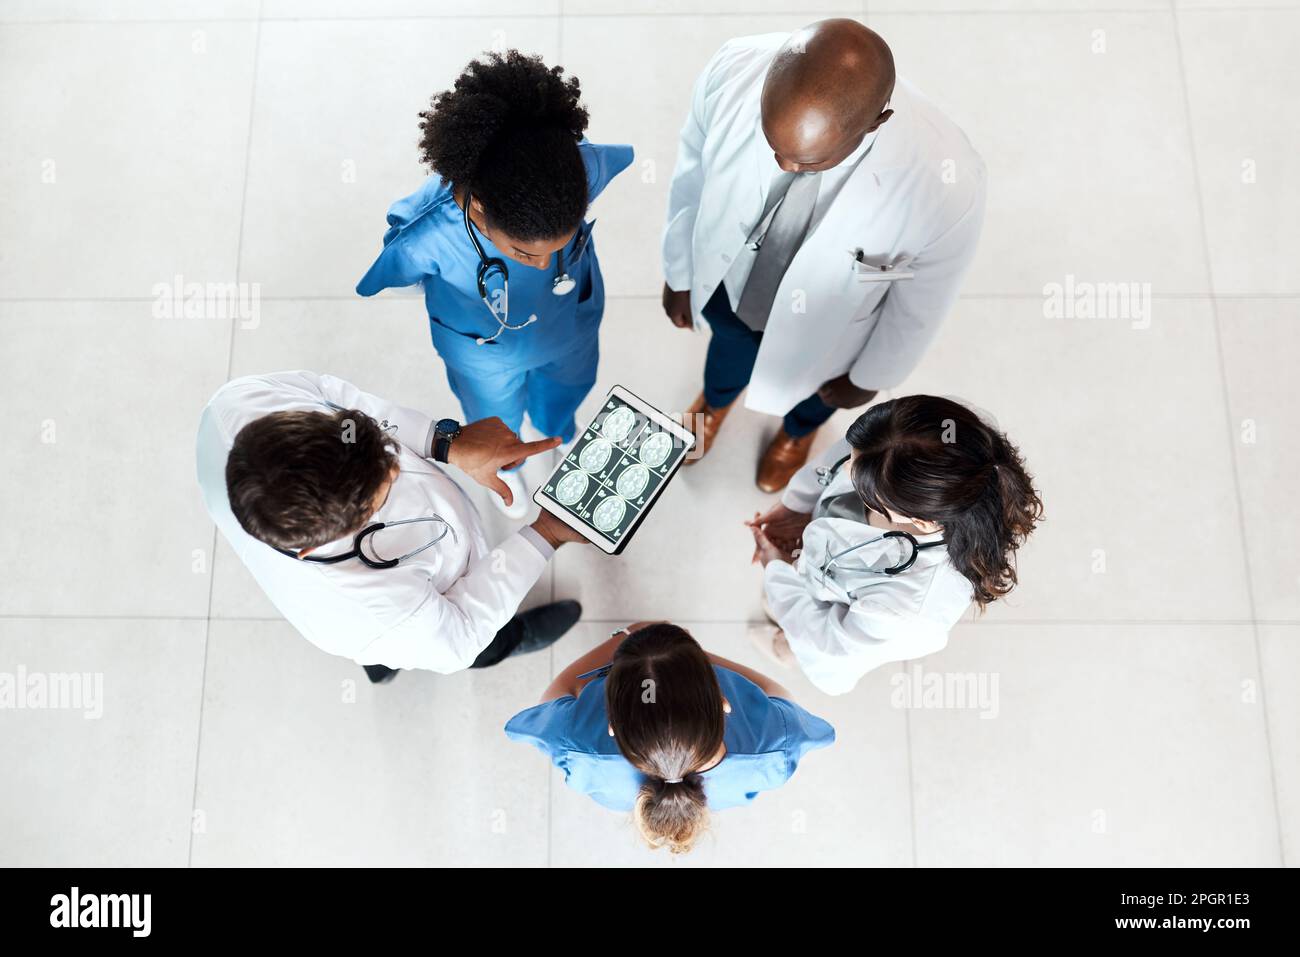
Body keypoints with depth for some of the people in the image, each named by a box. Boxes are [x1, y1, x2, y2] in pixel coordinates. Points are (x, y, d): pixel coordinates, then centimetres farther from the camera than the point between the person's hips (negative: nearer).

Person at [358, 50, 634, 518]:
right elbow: (372, 287, -20)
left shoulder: (583, 167, -40)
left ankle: (558, 429, 77)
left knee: (568, 388, 36)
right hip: (488, 354, -2)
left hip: (573, 326, 3)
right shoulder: (424, 234, -45)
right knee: (498, 418, 32)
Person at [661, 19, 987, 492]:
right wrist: (678, 271, 3)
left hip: (822, 328, -1)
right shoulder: (735, 68, -35)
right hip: (725, 282, 2)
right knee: (730, 346, 36)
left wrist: (869, 377, -2)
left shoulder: (947, 186, -42)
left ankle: (798, 430, 74)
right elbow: (692, 174, -13)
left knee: (809, 382, 34)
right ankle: (716, 400, 75)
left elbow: (919, 304, -20)